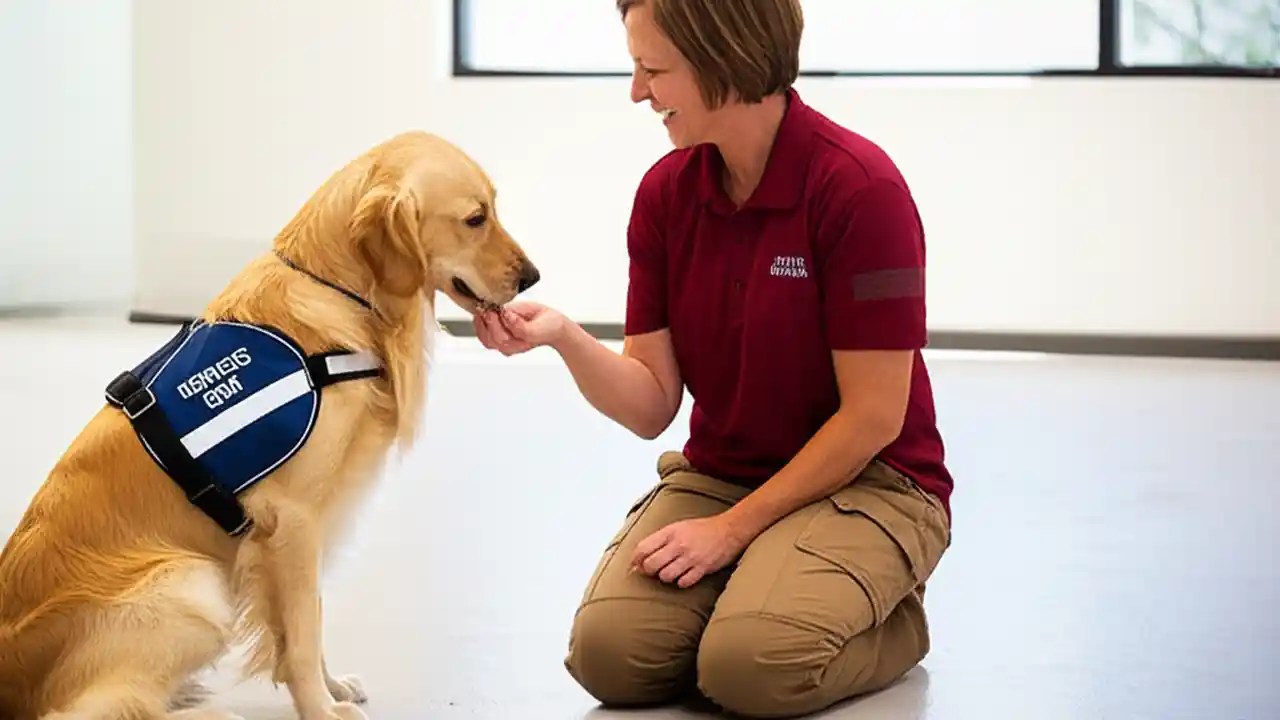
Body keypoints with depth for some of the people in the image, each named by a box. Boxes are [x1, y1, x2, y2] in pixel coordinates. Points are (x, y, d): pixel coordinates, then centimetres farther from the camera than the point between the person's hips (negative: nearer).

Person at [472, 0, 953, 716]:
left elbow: (873, 417, -17)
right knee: (610, 651, -20)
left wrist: (732, 528, -16)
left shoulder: (861, 188, -18)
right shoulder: (666, 192, 0)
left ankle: (893, 622, 2)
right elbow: (651, 404, -1)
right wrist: (564, 337, -20)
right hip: (713, 472, 5)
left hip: (866, 483, -5)